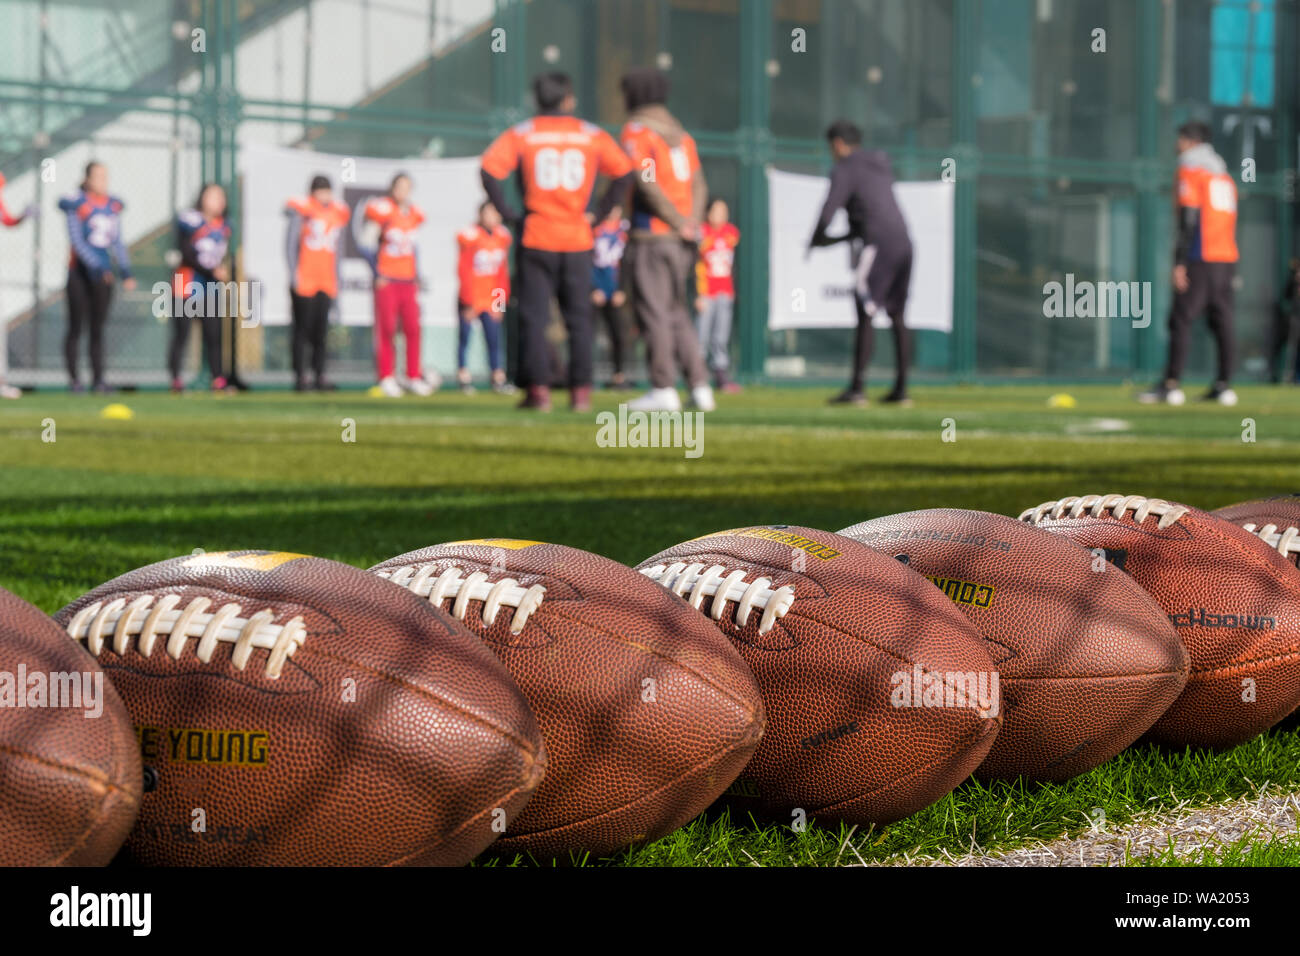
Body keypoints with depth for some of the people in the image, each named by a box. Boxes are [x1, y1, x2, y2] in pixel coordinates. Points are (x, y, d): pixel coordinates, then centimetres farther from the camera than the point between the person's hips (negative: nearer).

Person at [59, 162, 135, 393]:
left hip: (103, 272, 5)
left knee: (98, 328, 6)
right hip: (80, 272, -5)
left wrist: (125, 270, 4)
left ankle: (98, 378, 8)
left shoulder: (113, 205, 9)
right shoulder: (77, 204, -7)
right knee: (76, 326, -2)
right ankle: (74, 378, 2)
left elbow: (117, 241, 14)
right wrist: (95, 266, -24)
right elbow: (76, 240, -14)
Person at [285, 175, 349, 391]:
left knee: (321, 330, 3)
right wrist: (294, 274, -9)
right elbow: (292, 243, -3)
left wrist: (337, 280, 18)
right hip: (304, 281, -4)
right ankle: (300, 375, 2)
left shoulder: (338, 213, 12)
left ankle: (319, 375, 7)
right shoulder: (302, 211, -3)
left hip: (326, 282, 4)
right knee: (302, 328, -2)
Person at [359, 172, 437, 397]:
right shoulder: (382, 211, -7)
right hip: (387, 280, -5)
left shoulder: (413, 214, 11)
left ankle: (414, 377, 8)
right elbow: (366, 244, -5)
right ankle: (387, 377, 4)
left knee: (413, 328, 1)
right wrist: (377, 274, -8)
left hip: (408, 280, 5)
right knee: (386, 329, -3)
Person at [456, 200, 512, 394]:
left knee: (494, 338, 1)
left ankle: (498, 379, 6)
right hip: (470, 300, -4)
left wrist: (501, 301, 5)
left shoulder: (502, 236, 5)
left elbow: (502, 272, 9)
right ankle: (464, 377, 7)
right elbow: (464, 271, -10)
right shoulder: (470, 236, -11)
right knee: (465, 337, 1)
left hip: (491, 301, 4)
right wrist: (469, 303, -11)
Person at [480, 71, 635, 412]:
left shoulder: (521, 134, 3)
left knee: (533, 316, 2)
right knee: (579, 318, 8)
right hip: (577, 240, 1)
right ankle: (581, 390, 5)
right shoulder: (592, 135, 6)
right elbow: (624, 172, 0)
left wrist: (509, 214, -4)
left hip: (536, 239, -1)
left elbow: (490, 170, -11)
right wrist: (598, 214, 4)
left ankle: (538, 388, -5)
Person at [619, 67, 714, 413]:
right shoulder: (680, 133, 16)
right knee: (678, 314, 14)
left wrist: (681, 225, -14)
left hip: (651, 237, -7)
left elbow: (647, 185, -17)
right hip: (681, 241, 7)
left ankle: (663, 389, -6)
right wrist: (691, 224, -2)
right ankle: (699, 387, 8)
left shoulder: (636, 132, -7)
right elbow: (699, 185, 10)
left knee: (653, 313, -4)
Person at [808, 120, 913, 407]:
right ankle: (901, 389, 10)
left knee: (865, 316, -9)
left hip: (876, 246, -8)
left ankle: (856, 388, -14)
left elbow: (827, 213, -10)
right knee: (897, 317, 10)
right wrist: (837, 240, 30)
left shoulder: (845, 170, -2)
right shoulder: (881, 167, 24)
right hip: (902, 244, 8)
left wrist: (814, 241, 10)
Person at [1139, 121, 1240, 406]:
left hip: (1200, 258, -8)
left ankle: (1171, 384, -12)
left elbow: (1189, 219, -13)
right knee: (1222, 320, 7)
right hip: (1227, 258, 8)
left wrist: (1180, 262, -16)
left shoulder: (1190, 171, -4)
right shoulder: (1224, 175, 20)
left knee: (1181, 319, -7)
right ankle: (1224, 385, 4)